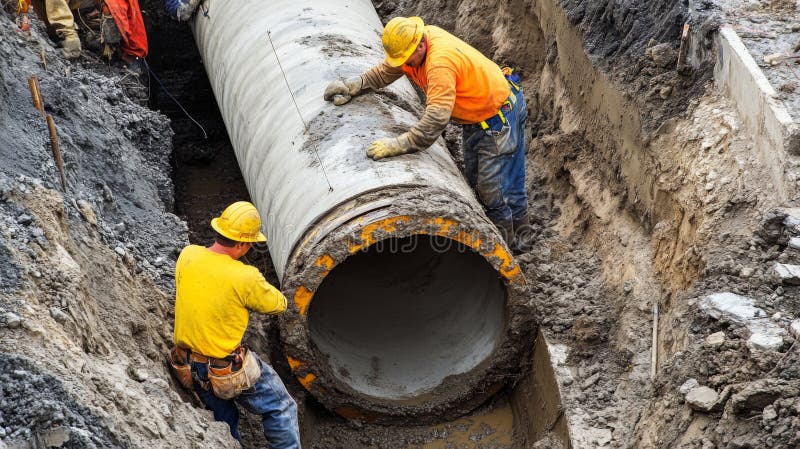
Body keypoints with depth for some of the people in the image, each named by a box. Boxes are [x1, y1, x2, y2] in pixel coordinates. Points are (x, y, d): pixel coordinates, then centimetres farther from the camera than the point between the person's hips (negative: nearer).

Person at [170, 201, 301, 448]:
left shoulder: (187, 256, -10)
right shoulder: (246, 278, -26)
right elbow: (278, 305, -8)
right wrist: (257, 289, 10)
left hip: (187, 363, 6)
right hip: (227, 370, -6)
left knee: (223, 420, 28)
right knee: (281, 409, 13)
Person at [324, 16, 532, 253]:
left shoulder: (440, 61, -36)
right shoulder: (411, 44, -8)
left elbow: (436, 119, -41)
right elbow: (384, 72, 6)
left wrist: (397, 145, -42)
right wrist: (352, 85, -8)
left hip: (499, 115, -10)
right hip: (475, 118, 10)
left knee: (495, 189, -5)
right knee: (475, 183, 18)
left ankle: (516, 244, 10)